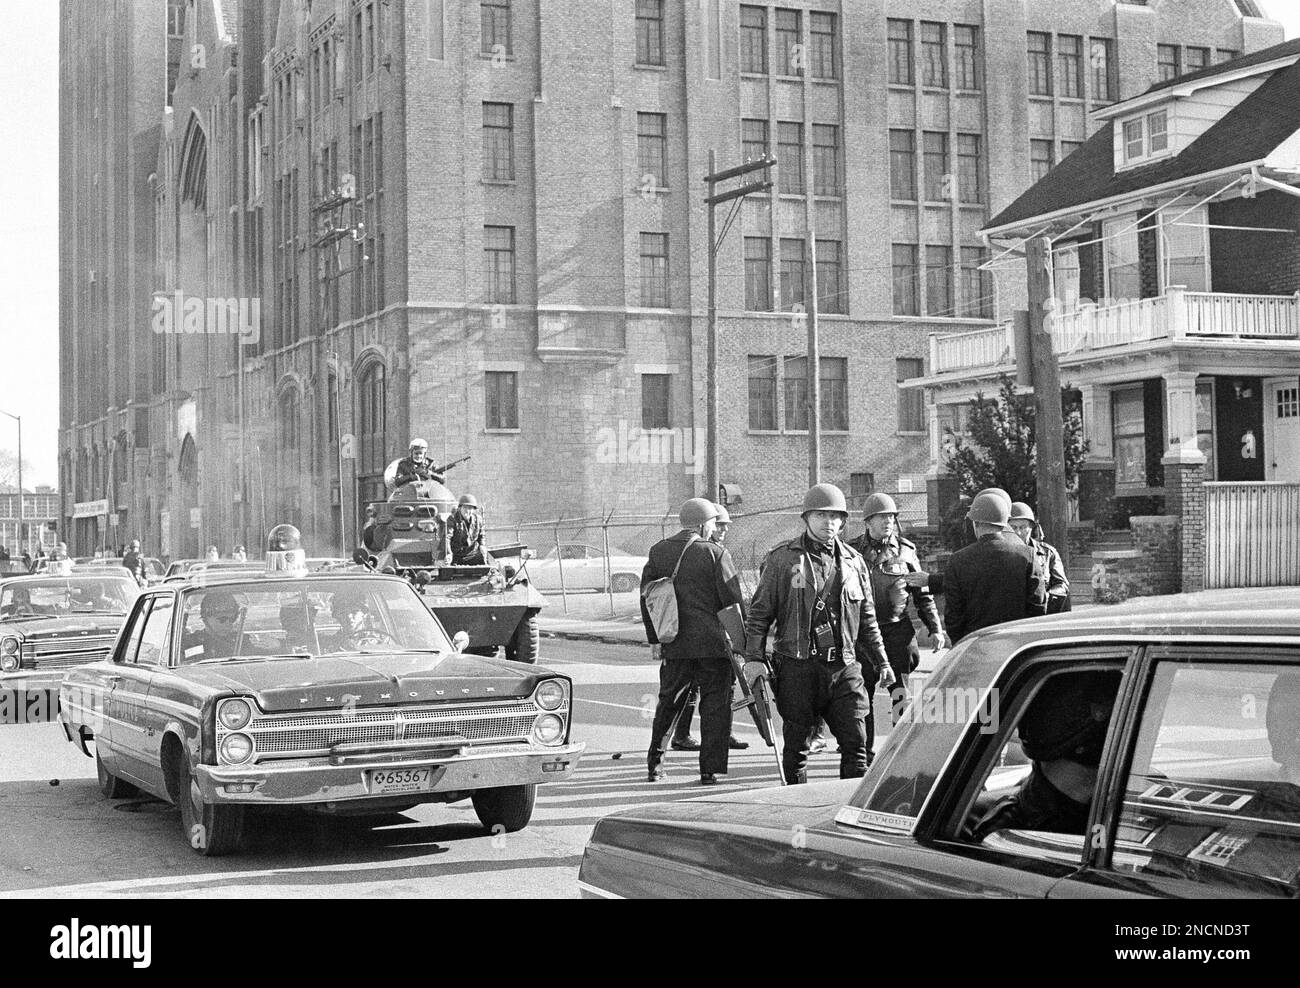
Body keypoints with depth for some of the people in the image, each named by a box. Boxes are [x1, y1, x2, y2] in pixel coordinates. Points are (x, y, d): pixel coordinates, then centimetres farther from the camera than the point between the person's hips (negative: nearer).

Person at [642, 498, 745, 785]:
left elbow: (646, 597, 9)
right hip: (713, 642, -4)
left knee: (668, 702, 16)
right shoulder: (715, 553, -7)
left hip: (674, 643, 4)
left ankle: (655, 764, 18)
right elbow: (733, 600, -7)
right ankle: (710, 770, 3)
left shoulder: (658, 552, 6)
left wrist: (654, 638, 15)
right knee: (715, 705, 5)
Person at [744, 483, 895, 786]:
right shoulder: (782, 559, 1)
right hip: (798, 667, -3)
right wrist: (755, 658, -6)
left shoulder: (853, 561, 12)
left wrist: (881, 661, 16)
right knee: (796, 747, 4)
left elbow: (867, 620, 19)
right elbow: (759, 613, 2)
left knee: (855, 743, -1)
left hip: (844, 667, 3)